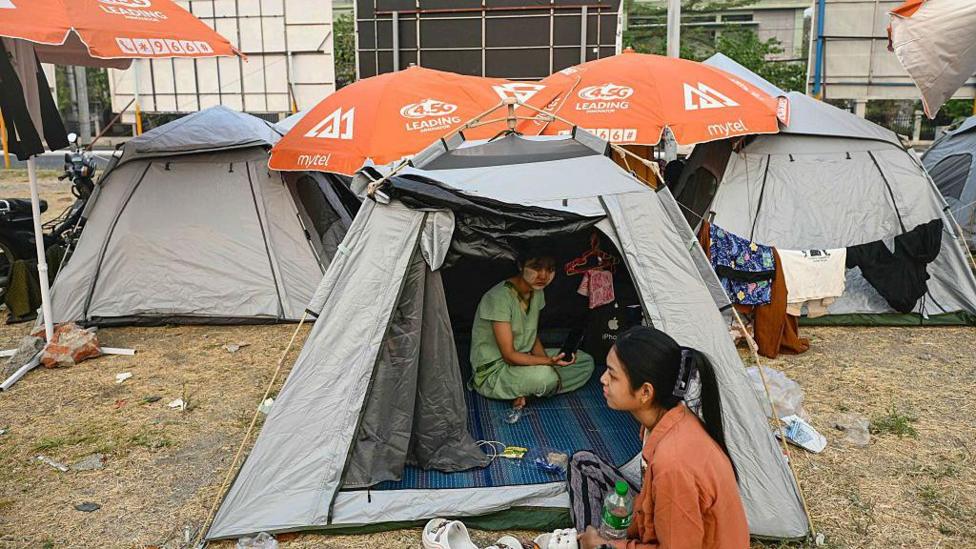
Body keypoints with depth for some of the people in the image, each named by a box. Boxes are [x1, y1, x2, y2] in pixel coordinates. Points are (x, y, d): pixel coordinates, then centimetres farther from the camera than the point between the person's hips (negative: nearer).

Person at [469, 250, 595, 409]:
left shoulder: (537, 291, 1)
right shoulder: (499, 297, -26)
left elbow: (533, 337, 9)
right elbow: (509, 355, -25)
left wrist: (547, 361, -9)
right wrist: (549, 361, -36)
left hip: (523, 359, 9)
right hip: (492, 373, -8)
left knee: (586, 362, 1)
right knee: (544, 377, -36)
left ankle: (525, 392, -7)